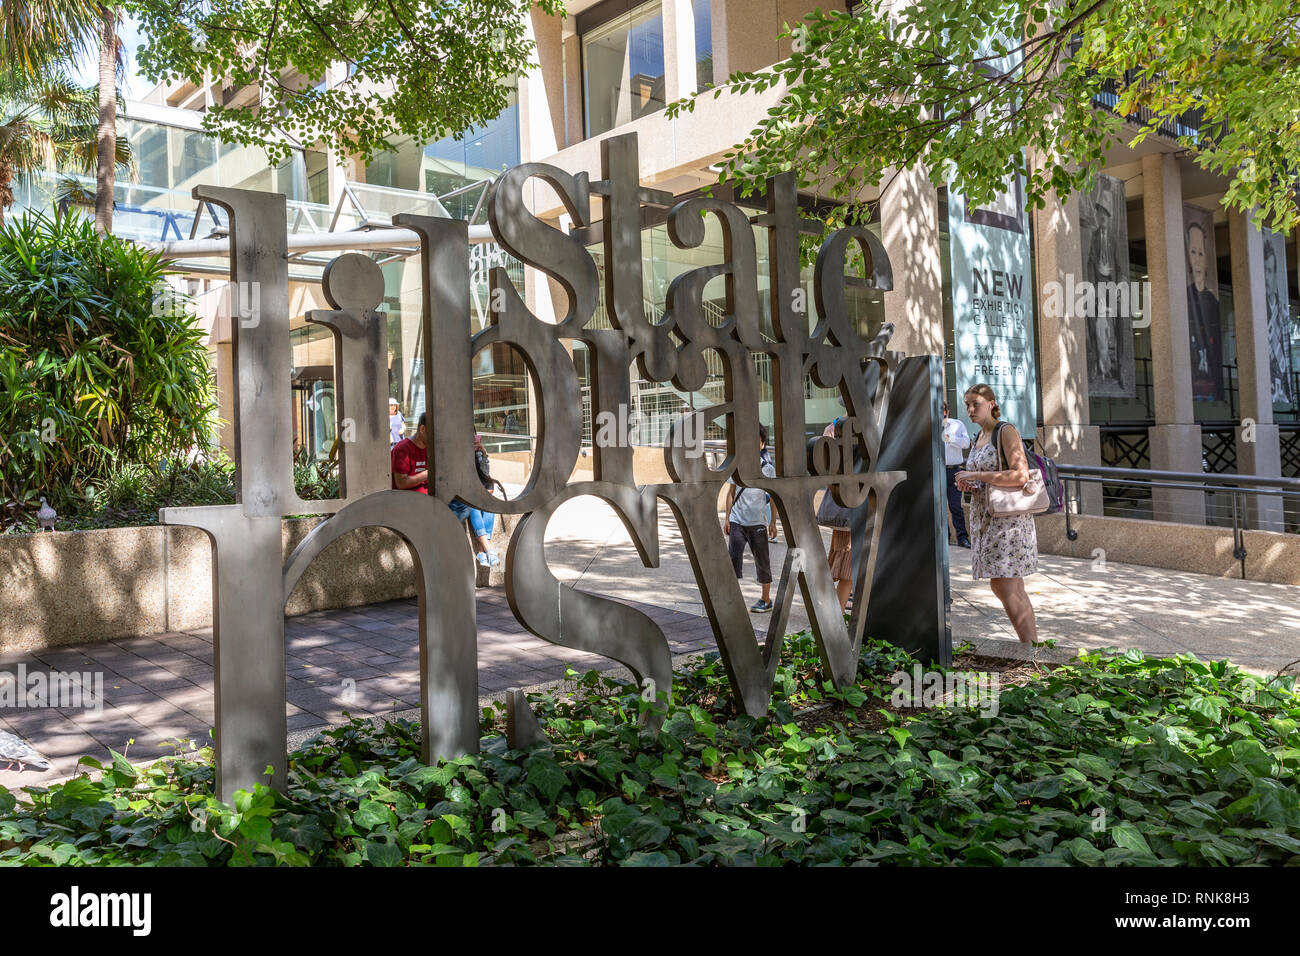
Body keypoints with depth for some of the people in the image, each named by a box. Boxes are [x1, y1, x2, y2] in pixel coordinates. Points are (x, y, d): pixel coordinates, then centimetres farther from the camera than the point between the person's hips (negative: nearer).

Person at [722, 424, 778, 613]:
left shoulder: (768, 467, 0)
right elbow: (731, 492, 12)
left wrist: (773, 522, 1)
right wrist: (727, 518, 8)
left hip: (758, 522, -2)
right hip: (737, 521, 2)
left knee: (762, 561, 6)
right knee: (733, 557, -5)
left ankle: (766, 599, 19)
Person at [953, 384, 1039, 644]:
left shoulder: (1006, 432, -10)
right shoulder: (979, 437, 16)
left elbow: (1020, 475, -21)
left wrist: (976, 476, -18)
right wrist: (967, 485, 5)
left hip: (1007, 517, -9)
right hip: (984, 518, 9)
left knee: (1007, 591, -12)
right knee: (1013, 590, 13)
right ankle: (1030, 646, 22)